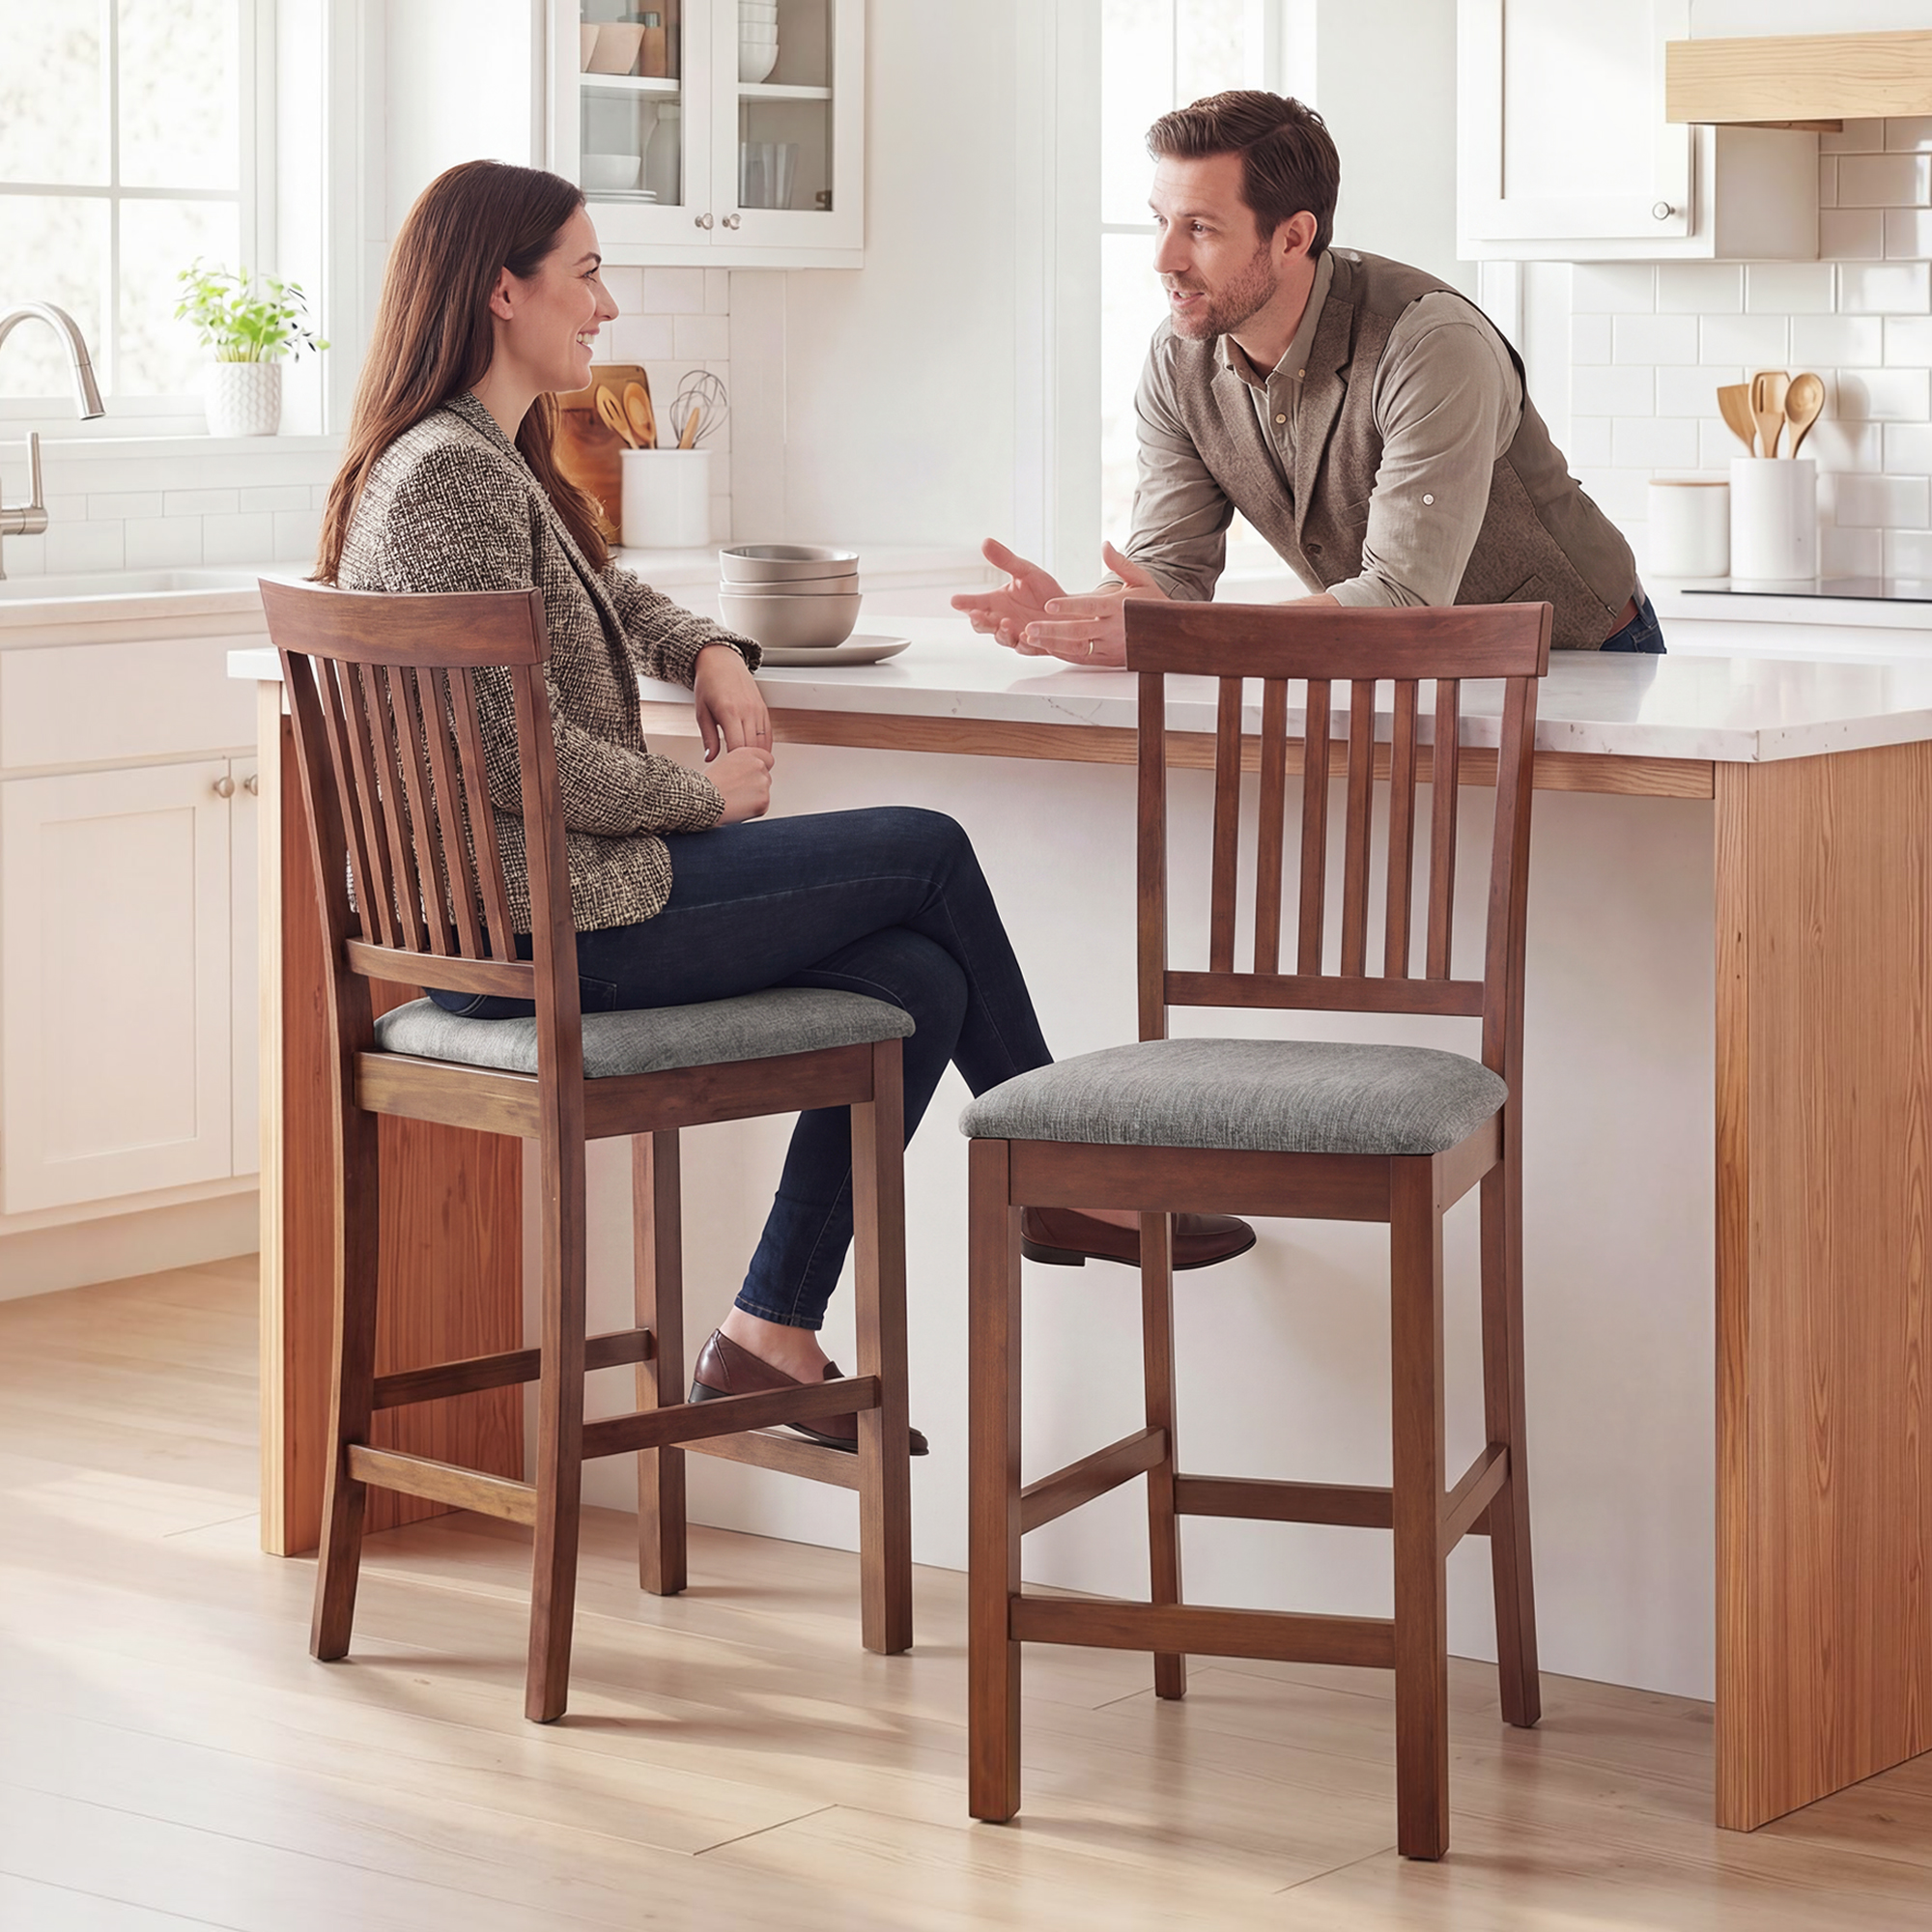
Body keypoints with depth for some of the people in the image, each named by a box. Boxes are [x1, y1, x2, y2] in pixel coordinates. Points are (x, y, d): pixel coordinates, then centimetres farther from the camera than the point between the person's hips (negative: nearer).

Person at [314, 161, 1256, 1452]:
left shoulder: (491, 462, 15)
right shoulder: (452, 476, -18)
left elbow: (602, 593, 35)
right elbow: (517, 751, -24)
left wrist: (708, 650, 13)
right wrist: (705, 797, -9)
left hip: (502, 912, 10)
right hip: (541, 921, -10)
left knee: (920, 981, 1)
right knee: (929, 853, -1)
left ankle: (773, 1342, 5)